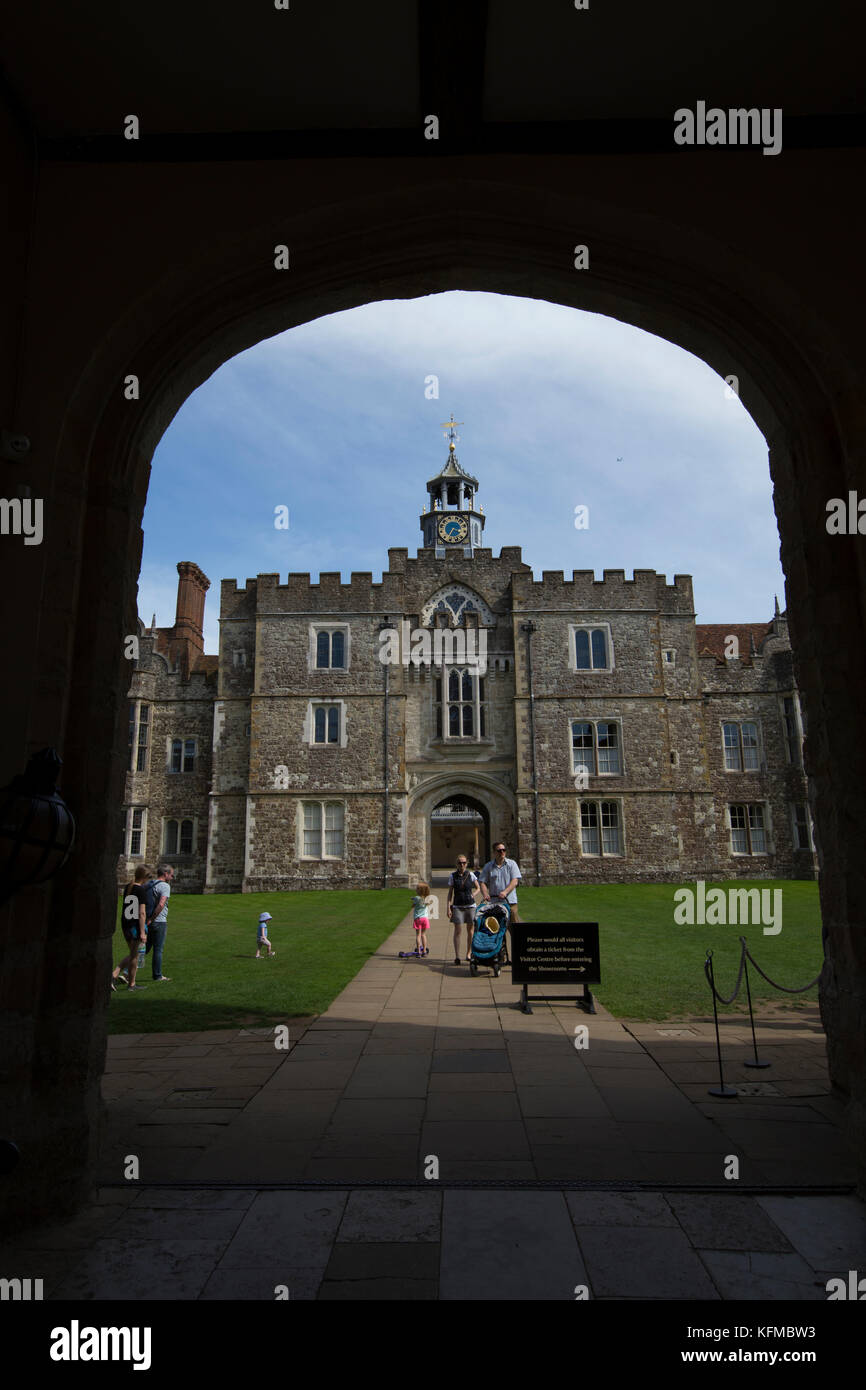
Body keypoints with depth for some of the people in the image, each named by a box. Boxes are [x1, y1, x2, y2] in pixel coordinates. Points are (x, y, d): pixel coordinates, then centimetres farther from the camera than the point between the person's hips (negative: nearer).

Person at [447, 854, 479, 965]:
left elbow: (477, 888, 14)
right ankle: (457, 956, -5)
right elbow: (450, 893, 5)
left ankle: (468, 954, 22)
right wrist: (448, 907, -2)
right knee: (457, 930, -6)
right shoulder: (453, 876, 2)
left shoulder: (470, 875, 2)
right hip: (457, 906, -1)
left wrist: (473, 895, -5)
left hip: (470, 905, 1)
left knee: (470, 930, 8)